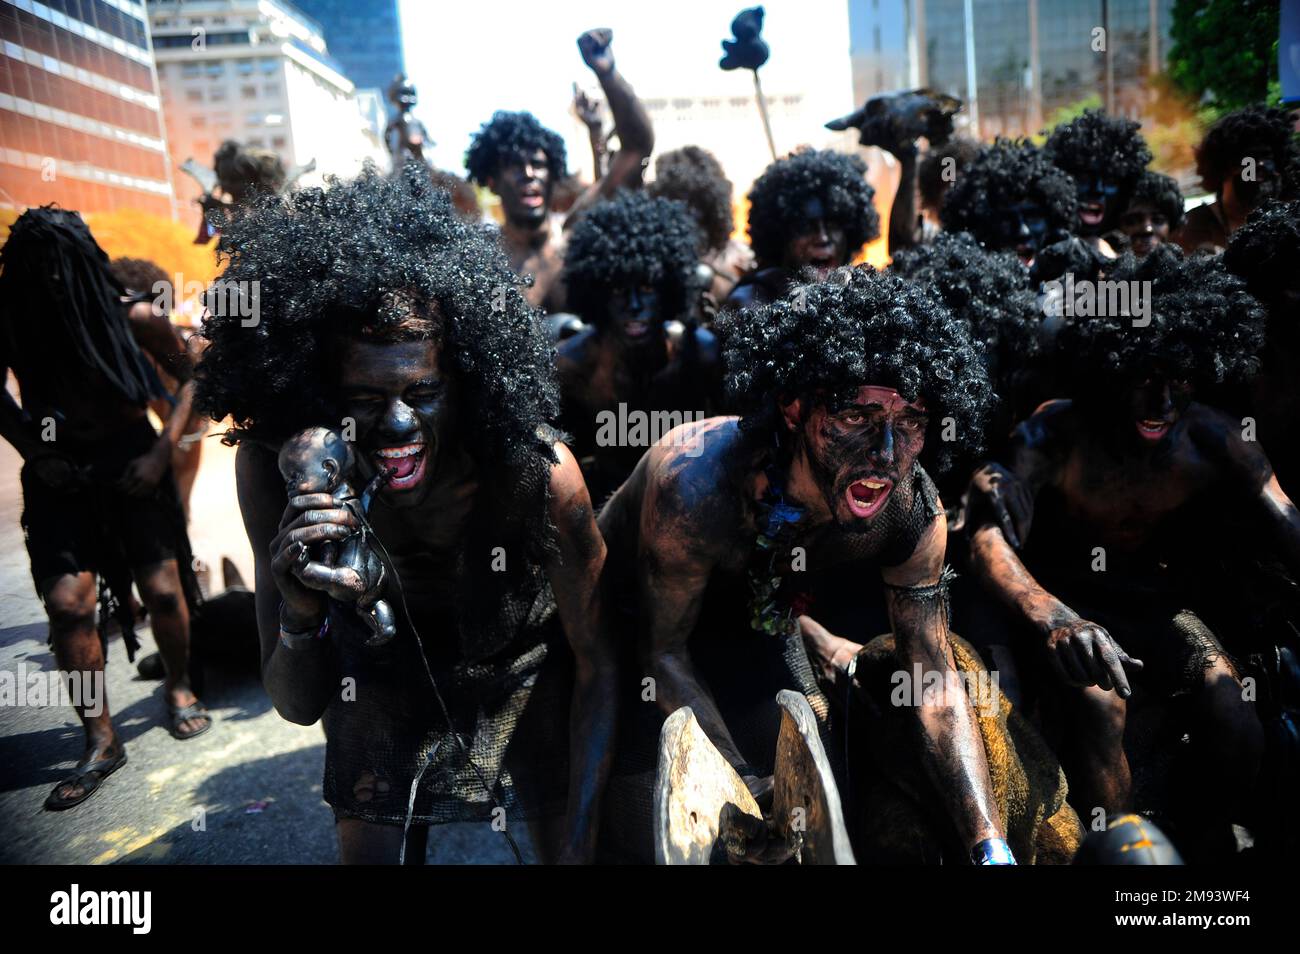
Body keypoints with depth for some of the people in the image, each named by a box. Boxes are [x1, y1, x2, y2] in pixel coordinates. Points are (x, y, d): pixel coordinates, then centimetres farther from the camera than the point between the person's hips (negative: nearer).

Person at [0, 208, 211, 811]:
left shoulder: (133, 318, -15)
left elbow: (189, 377, 0)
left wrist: (163, 449, -8)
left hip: (131, 461, -1)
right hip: (61, 472, 1)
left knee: (163, 590, -1)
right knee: (67, 602, -8)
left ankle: (179, 688, 29)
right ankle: (100, 742, 6)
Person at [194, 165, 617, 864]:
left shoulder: (537, 468, -32)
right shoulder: (274, 467, -26)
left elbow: (596, 667, -19)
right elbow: (297, 707, -21)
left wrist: (580, 839, -23)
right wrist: (302, 613, -42)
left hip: (526, 678, -1)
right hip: (383, 677, 1)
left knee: (564, 844, 7)